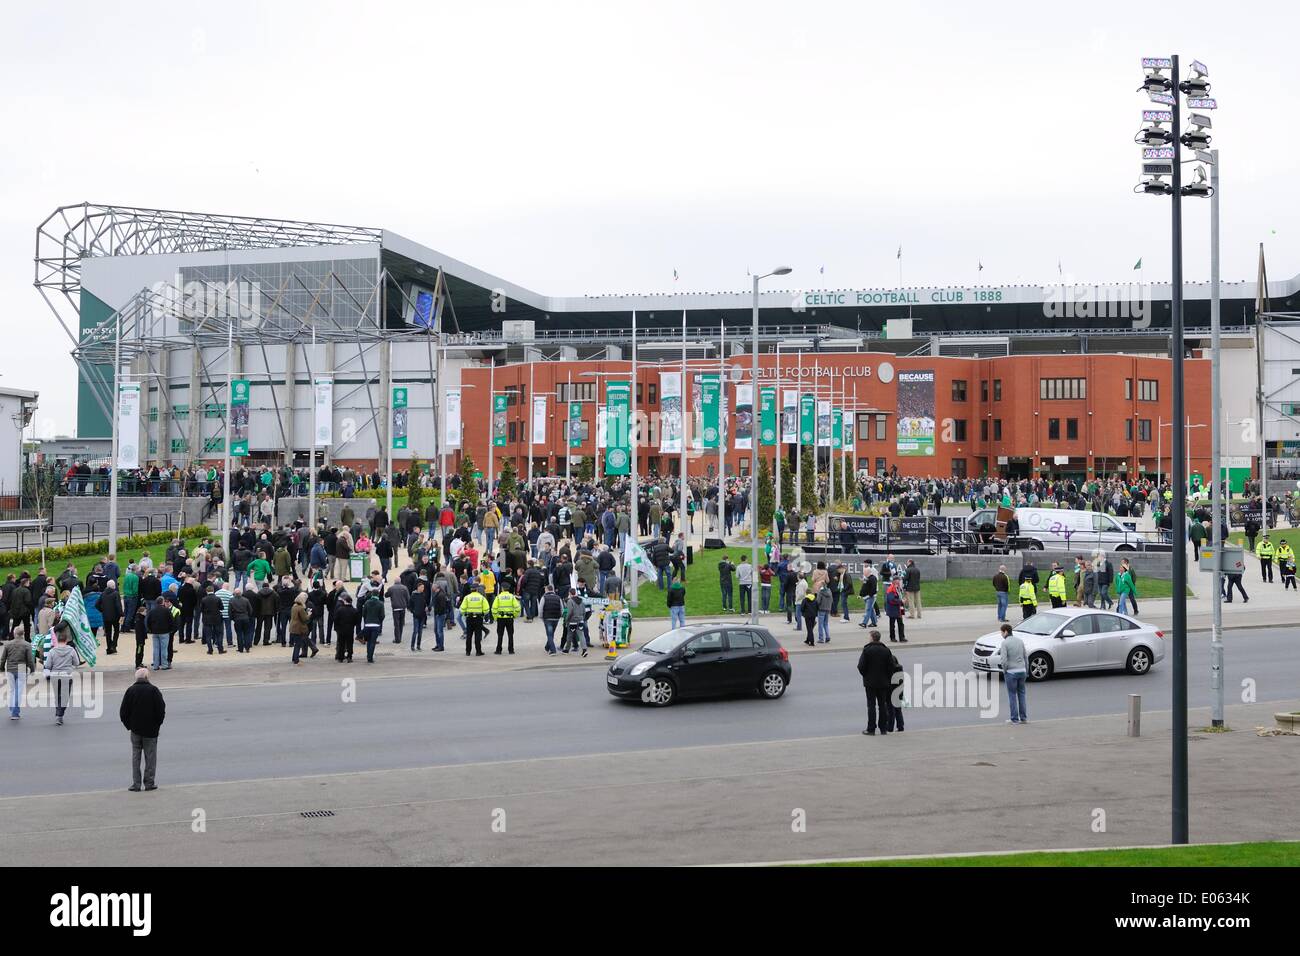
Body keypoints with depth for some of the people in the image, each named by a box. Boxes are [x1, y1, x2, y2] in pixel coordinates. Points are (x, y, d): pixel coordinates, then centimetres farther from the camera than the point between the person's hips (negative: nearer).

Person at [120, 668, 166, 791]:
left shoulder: (130, 690, -4)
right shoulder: (153, 690, -9)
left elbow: (123, 712, -1)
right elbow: (161, 710, -9)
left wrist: (129, 725, 9)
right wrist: (157, 724, 5)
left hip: (135, 730, 2)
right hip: (151, 730, -2)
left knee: (135, 757, 9)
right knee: (150, 757, 7)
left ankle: (136, 784, 7)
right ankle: (149, 783, 7)